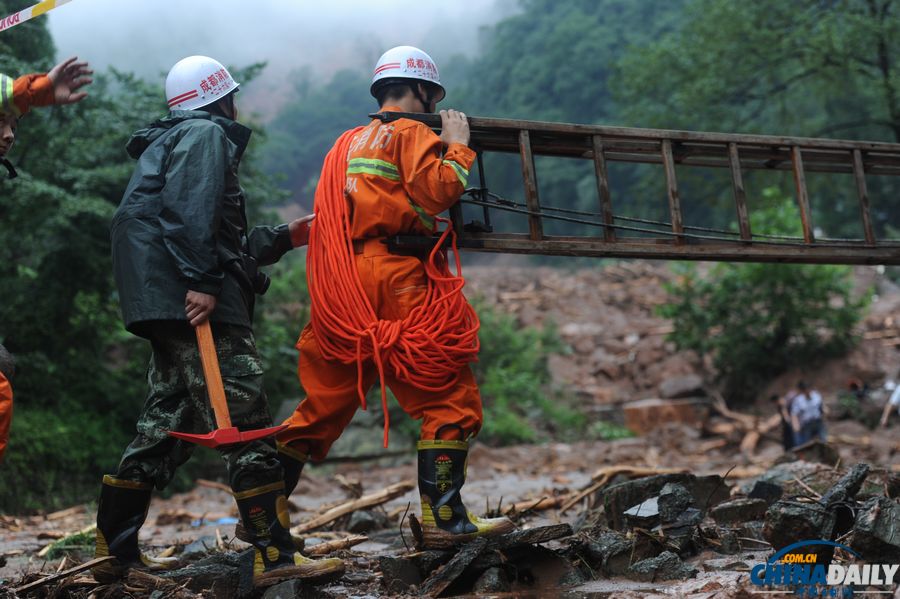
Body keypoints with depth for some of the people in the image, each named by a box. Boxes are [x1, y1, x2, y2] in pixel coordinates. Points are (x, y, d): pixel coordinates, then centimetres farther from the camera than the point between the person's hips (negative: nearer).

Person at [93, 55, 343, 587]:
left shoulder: (171, 141, 31)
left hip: (169, 307, 10)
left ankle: (115, 552, 17)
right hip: (196, 304, -10)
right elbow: (190, 212, -19)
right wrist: (201, 281, -25)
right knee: (246, 426, -12)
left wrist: (286, 237, 35)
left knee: (167, 424, 13)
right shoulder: (206, 135, 0)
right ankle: (277, 557, -15)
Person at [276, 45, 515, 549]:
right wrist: (458, 146, 1)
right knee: (450, 398, -2)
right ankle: (443, 518, -6)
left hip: (342, 292, 8)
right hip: (397, 283, -8)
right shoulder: (411, 133, -2)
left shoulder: (349, 143, 23)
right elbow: (437, 191, -14)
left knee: (324, 404, 14)